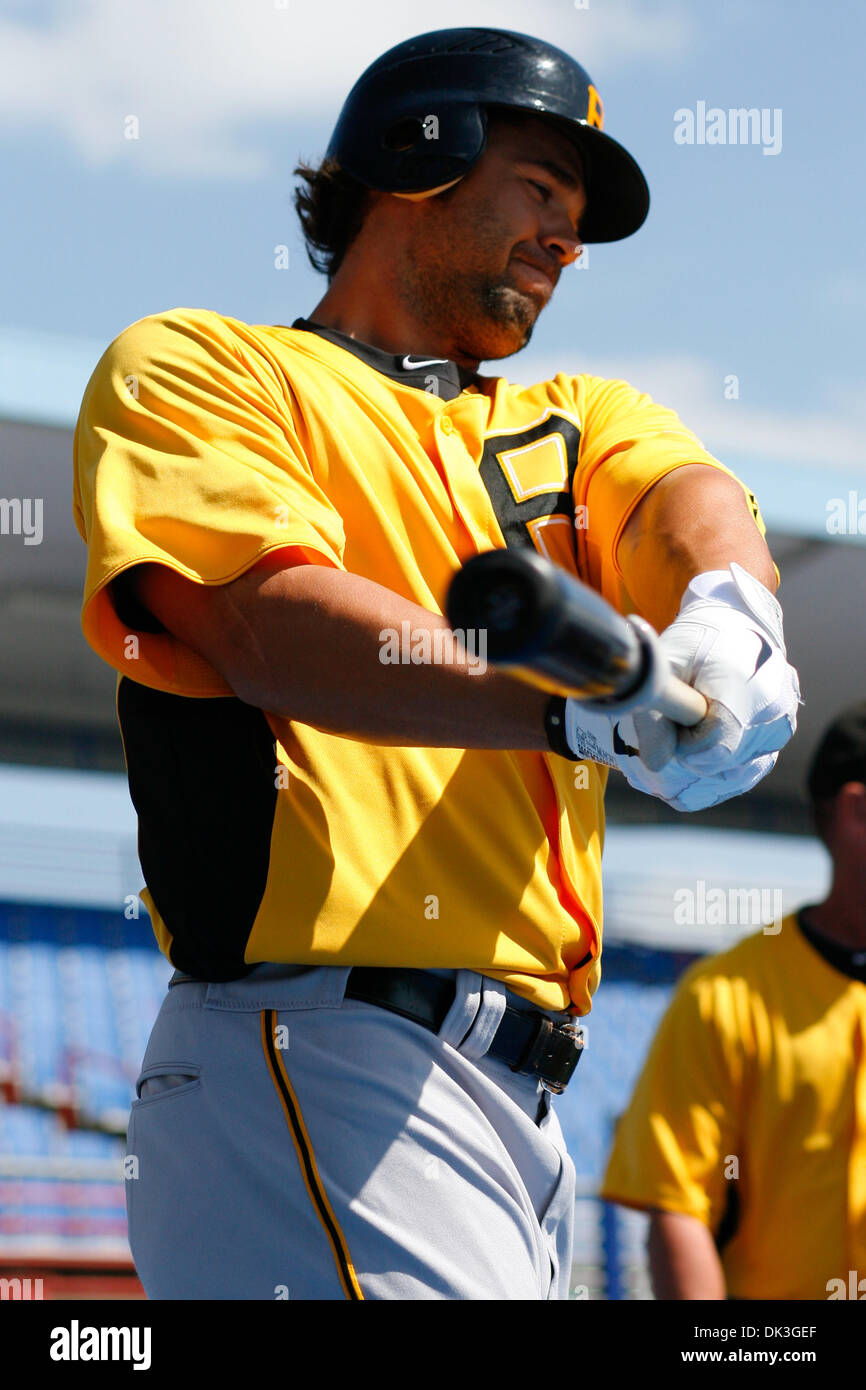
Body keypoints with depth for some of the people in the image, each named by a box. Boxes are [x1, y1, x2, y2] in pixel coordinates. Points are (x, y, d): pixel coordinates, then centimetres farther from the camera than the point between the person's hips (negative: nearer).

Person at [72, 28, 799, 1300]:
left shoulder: (575, 421, 27)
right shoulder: (199, 366, 8)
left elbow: (692, 500, 4)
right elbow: (272, 626, -10)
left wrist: (726, 616, -22)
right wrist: (583, 705, -26)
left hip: (520, 1096, 7)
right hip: (320, 1058, -7)